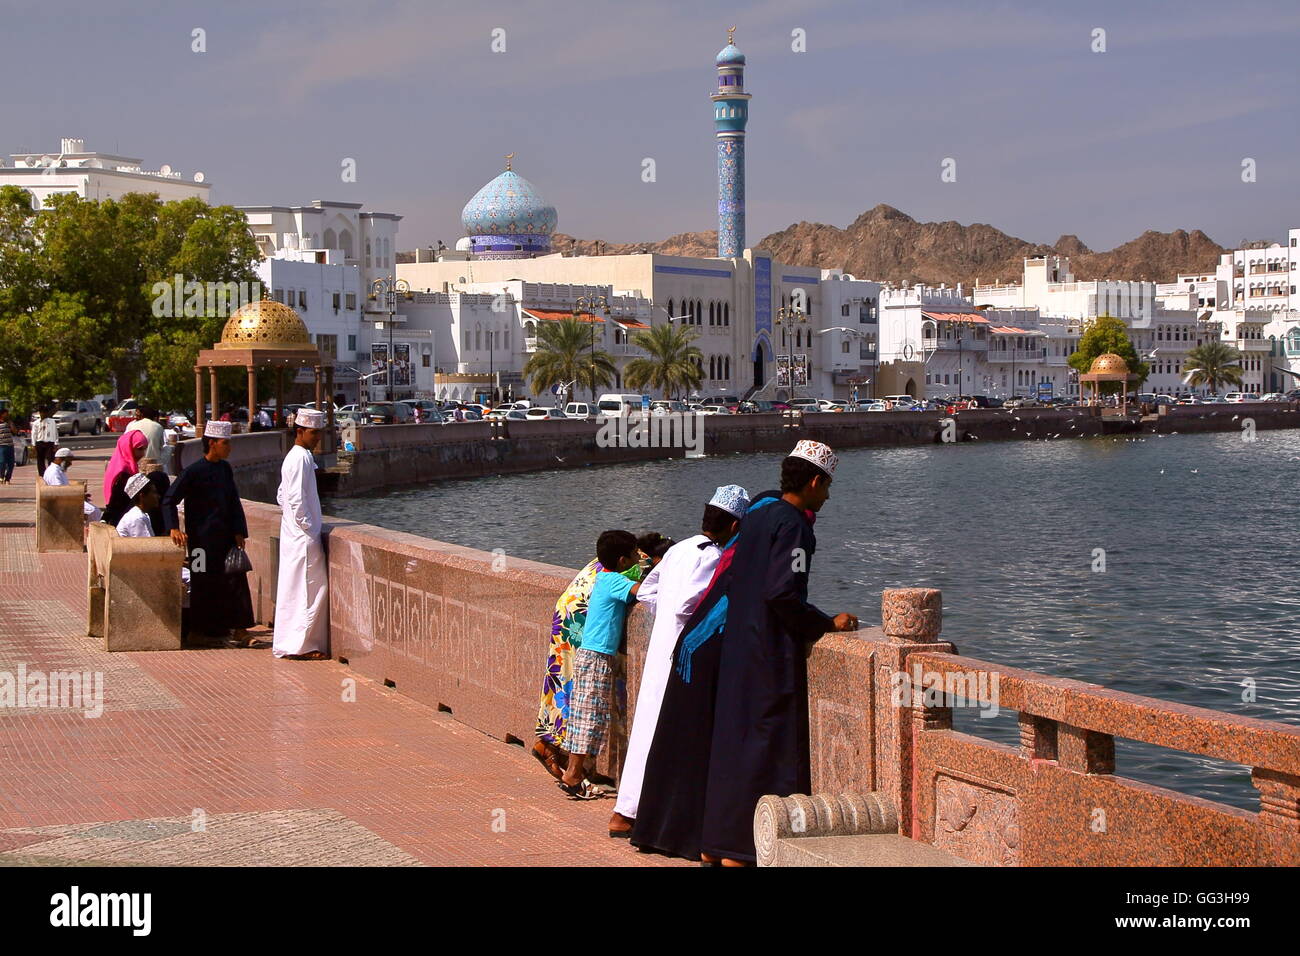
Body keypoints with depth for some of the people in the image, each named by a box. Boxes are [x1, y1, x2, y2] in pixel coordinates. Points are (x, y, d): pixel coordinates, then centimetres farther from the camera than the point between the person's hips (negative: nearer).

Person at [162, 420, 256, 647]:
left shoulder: (225, 468, 8)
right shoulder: (194, 472, -11)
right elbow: (169, 500, -10)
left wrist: (239, 532, 4)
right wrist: (173, 528, -20)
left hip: (226, 536, 5)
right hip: (203, 540, -5)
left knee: (235, 580, -1)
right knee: (205, 584, 2)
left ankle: (239, 628, 3)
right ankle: (206, 632, 13)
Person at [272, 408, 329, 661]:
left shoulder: (294, 456, 16)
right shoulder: (301, 458, -16)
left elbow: (282, 496, 22)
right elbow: (296, 498, -22)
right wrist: (307, 527, -16)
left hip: (295, 535, 10)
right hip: (304, 536, -10)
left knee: (294, 589, 13)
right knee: (312, 588, -7)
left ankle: (289, 643, 17)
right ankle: (302, 645, -5)